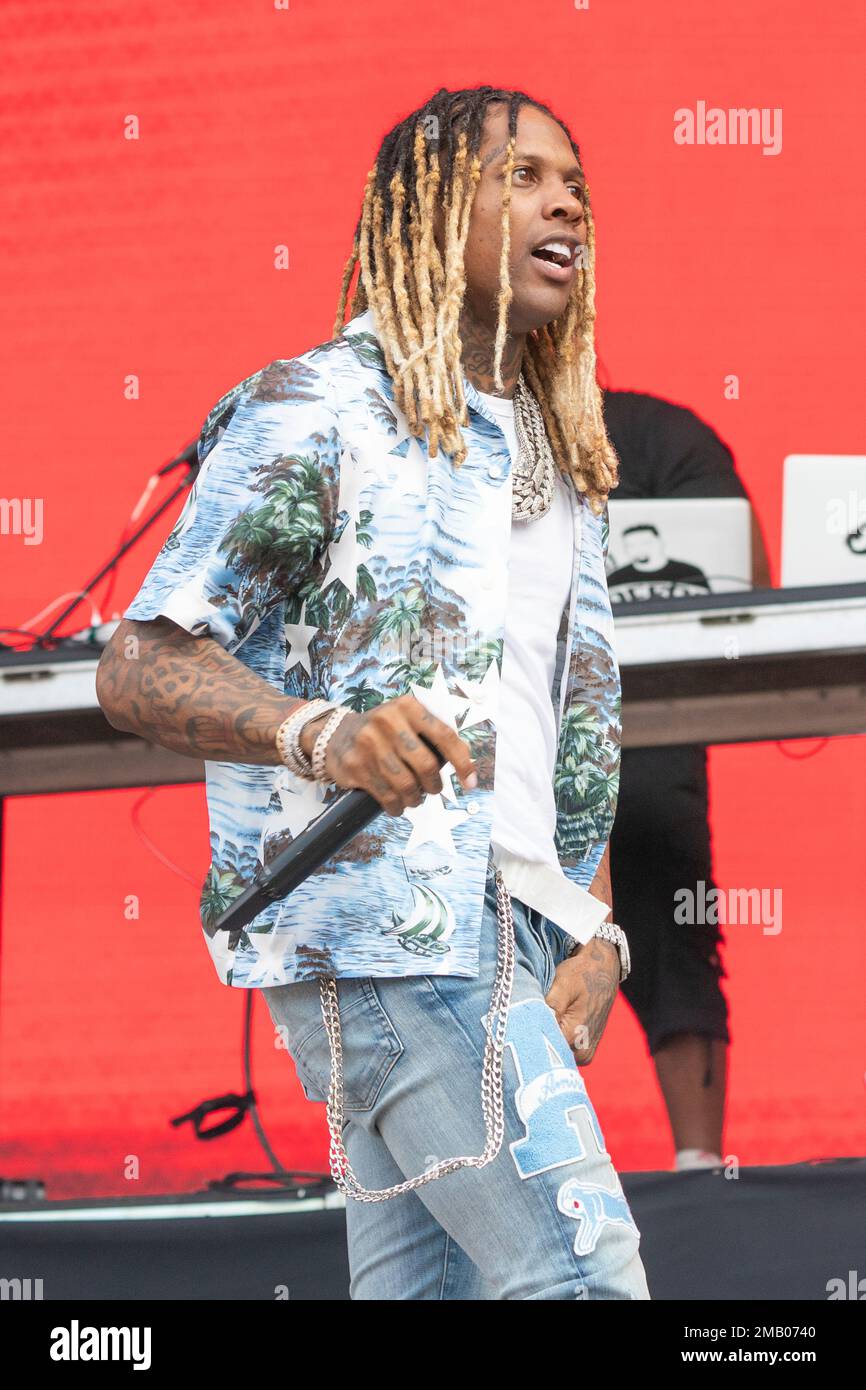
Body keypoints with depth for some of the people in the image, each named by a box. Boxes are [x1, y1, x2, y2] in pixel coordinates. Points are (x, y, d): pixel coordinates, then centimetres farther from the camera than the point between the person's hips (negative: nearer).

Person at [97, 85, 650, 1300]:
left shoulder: (561, 467, 21)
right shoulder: (315, 415, -5)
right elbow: (139, 669, -11)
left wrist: (596, 931, 6)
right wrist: (323, 734, -30)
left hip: (510, 922, 8)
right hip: (385, 922, -8)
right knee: (582, 1275, -17)